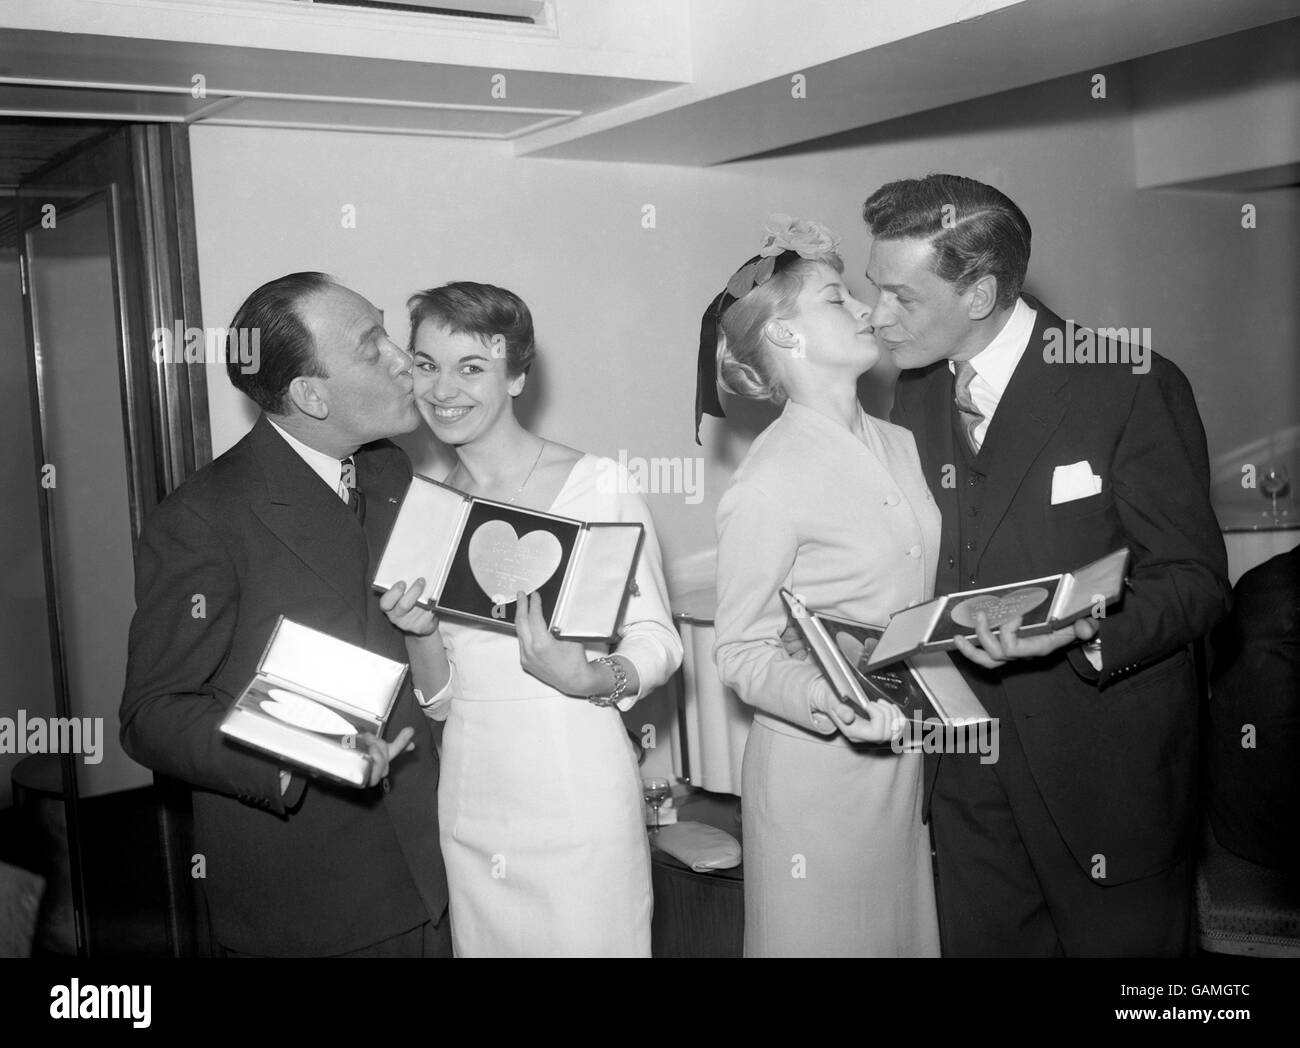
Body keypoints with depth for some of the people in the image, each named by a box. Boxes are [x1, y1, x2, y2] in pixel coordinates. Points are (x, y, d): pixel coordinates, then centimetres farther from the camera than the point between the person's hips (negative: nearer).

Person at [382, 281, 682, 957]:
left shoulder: (598, 483, -10)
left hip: (579, 796, -4)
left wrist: (590, 678, -24)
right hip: (469, 803, 4)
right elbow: (439, 698, 10)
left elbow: (657, 641, -5)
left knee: (593, 943, 7)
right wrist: (421, 634, -10)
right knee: (485, 943, 16)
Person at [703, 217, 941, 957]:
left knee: (910, 932, 17)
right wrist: (826, 700, -28)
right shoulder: (768, 484, -16)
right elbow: (742, 652, -12)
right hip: (818, 774, -6)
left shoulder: (901, 446, 5)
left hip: (908, 760, 6)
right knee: (829, 936, 10)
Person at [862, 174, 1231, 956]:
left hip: (1105, 770, -5)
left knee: (1119, 945, 10)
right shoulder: (914, 395, 5)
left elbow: (1196, 579, -12)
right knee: (978, 941, 15)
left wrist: (1084, 631, -29)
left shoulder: (1132, 387, -14)